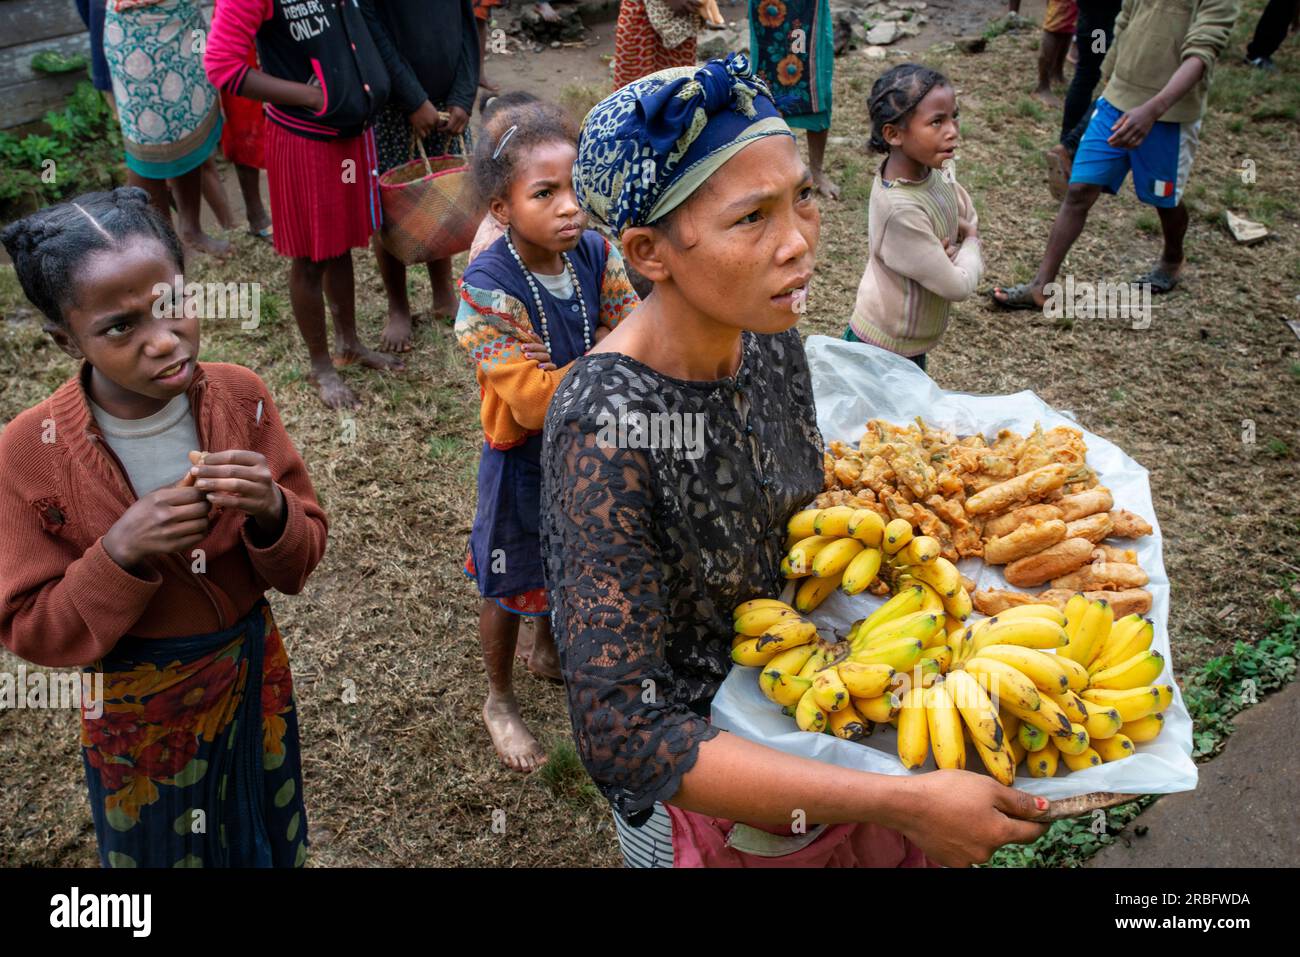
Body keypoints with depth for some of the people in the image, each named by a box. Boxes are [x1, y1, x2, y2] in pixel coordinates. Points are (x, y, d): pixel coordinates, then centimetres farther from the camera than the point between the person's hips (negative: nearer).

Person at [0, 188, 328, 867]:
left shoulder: (241, 397, -15)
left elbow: (302, 560, -8)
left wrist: (272, 513, -30)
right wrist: (119, 554, -31)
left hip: (255, 678, 2)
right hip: (138, 712, -2)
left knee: (266, 840, 25)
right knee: (161, 849, 24)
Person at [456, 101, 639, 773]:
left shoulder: (597, 254, -11)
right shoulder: (488, 286, -27)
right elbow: (533, 400, -31)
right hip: (525, 459, -5)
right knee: (512, 583, 15)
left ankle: (549, 652, 57)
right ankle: (499, 701, 41)